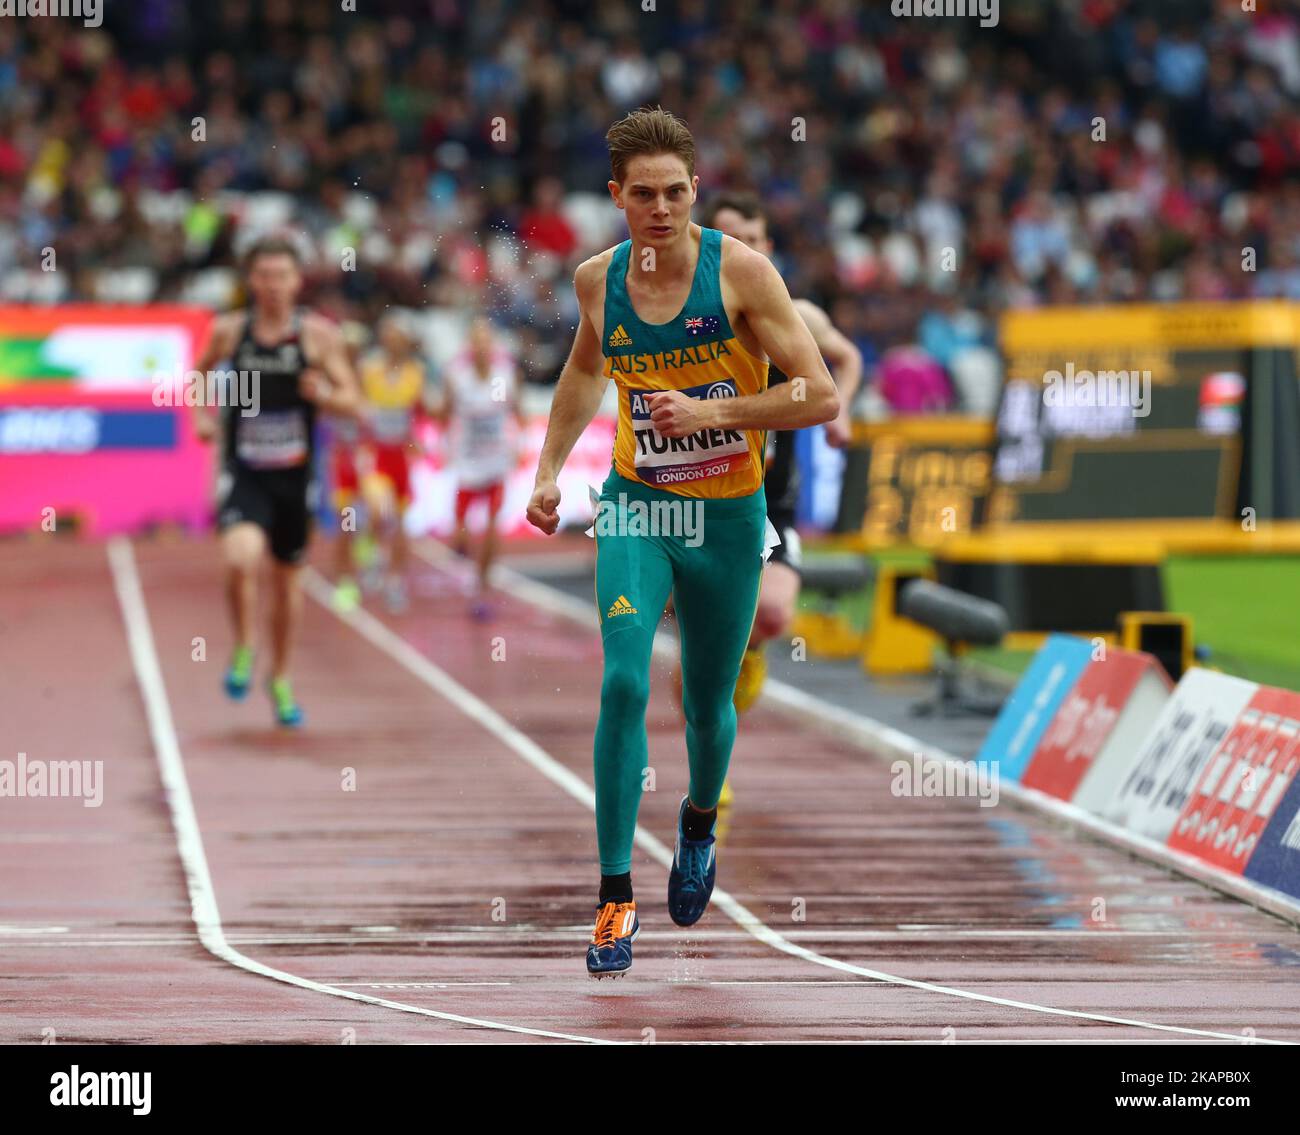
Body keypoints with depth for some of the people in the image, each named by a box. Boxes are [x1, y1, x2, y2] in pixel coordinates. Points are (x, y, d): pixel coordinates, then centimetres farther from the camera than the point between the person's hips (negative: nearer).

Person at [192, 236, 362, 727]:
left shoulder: (319, 335, -6)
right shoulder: (229, 331, -2)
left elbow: (353, 402, -4)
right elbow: (200, 373, 18)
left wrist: (325, 395, -25)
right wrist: (201, 414, 1)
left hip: (294, 477, 1)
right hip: (243, 475, -1)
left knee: (288, 576, 14)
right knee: (241, 558, -26)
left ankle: (280, 679, 35)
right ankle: (243, 650, 1)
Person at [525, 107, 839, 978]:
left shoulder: (741, 271, -14)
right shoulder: (599, 279, -2)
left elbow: (822, 396, -15)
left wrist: (716, 413, -24)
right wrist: (550, 469, 17)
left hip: (728, 513, -1)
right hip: (637, 508, 1)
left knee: (709, 705, 12)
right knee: (623, 682, -19)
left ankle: (700, 820, 47)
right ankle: (616, 895, -15)